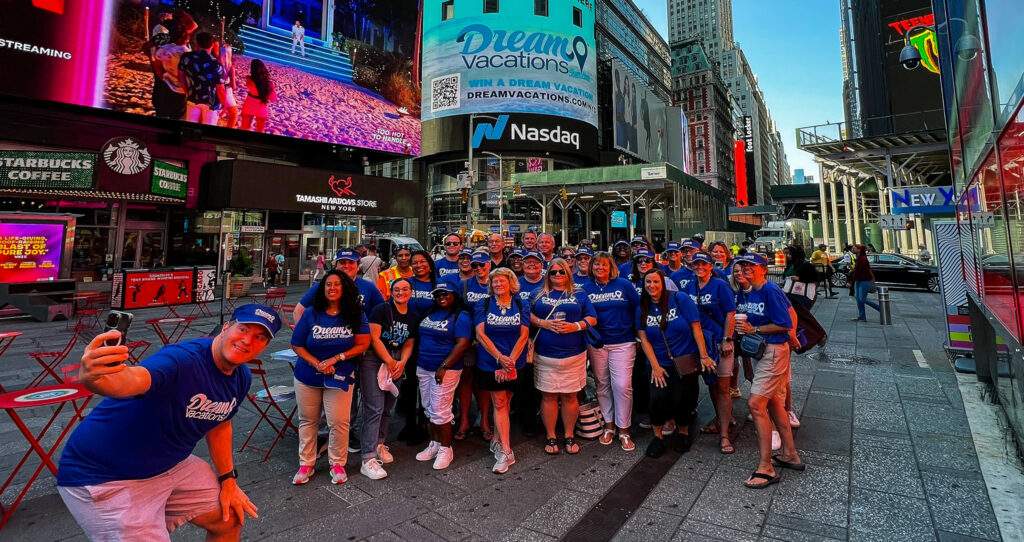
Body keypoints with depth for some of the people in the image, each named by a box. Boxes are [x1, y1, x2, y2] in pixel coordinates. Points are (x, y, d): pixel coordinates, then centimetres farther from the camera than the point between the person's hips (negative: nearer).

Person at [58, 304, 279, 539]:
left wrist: (228, 479, 8)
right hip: (105, 477, -7)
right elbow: (134, 379, -51)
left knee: (230, 518, 12)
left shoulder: (242, 378, -6)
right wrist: (92, 377, -73)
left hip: (169, 465, 7)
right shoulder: (183, 359, -31)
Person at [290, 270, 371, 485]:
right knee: (308, 421, 14)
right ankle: (306, 464, 31)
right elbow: (297, 345, -2)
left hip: (340, 378, -2)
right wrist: (317, 363, -15)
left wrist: (336, 359, -16)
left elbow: (363, 344, -8)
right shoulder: (311, 314, -4)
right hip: (308, 377, 2)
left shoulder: (355, 315, -6)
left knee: (339, 422, -1)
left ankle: (338, 464, 20)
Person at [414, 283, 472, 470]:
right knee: (429, 409, 13)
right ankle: (434, 444, 29)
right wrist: (416, 362, 10)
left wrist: (444, 367, -21)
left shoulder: (461, 317, -8)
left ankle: (446, 449, 13)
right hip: (423, 368, 7)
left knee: (439, 411, -4)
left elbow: (462, 344, -17)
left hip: (446, 370, -7)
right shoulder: (429, 313, 13)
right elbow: (420, 336, 19)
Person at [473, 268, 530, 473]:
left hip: (515, 363, 1)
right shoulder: (483, 305, 1)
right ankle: (506, 452, 2)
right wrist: (500, 358, -16)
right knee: (499, 403, -2)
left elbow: (523, 335, -3)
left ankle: (497, 440, 28)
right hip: (490, 362, -1)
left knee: (505, 403, 10)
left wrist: (511, 360, -14)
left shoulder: (521, 306, 4)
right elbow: (480, 334, -7)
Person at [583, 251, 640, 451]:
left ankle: (624, 430, 11)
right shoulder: (586, 288, 5)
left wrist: (637, 333, 2)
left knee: (622, 385, -5)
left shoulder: (624, 285, 1)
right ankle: (609, 425, 26)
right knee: (602, 385, 10)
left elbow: (638, 308, 4)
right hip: (596, 343, 2)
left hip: (622, 342, -2)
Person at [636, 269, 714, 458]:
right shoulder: (642, 308, 1)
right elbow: (643, 338, -1)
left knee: (682, 400, -1)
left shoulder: (680, 299, -9)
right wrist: (655, 366, -7)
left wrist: (704, 356, -9)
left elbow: (696, 327, -8)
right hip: (660, 363, 2)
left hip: (686, 361, -2)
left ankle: (683, 432, 30)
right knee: (658, 398, -14)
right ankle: (658, 436, 10)